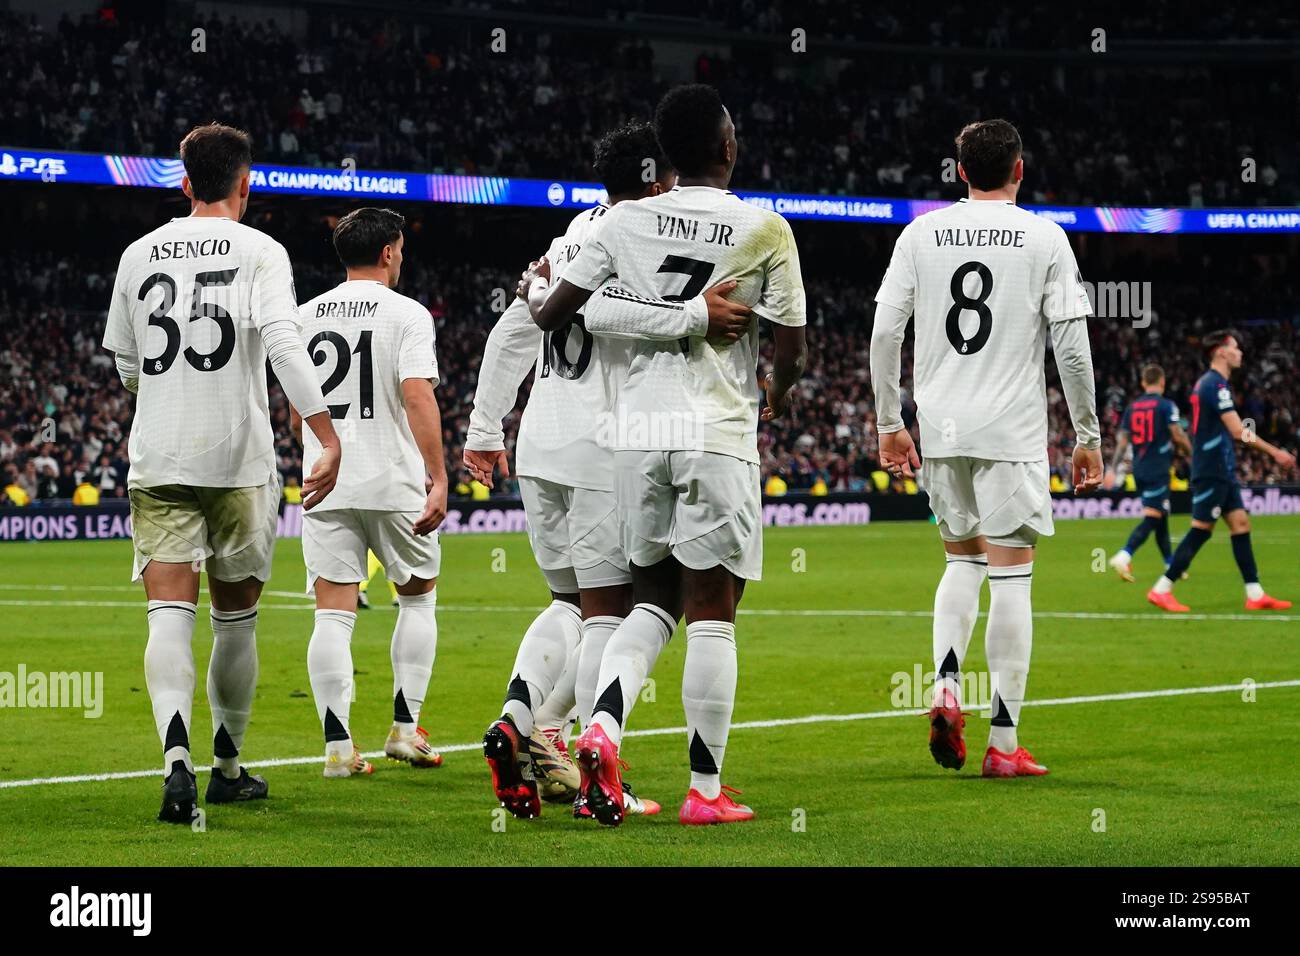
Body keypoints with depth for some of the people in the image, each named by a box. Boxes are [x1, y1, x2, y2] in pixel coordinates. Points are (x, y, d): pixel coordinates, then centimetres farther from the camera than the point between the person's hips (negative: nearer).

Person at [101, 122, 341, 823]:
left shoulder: (139, 254, 8)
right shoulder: (259, 251, -3)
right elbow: (284, 343, -19)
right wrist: (328, 437, -21)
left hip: (156, 460, 2)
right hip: (238, 459, -2)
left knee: (170, 616, -6)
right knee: (236, 617, 13)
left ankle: (176, 757, -28)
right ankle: (228, 766, 24)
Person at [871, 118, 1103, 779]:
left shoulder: (921, 233, 5)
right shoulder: (1045, 238, -2)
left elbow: (884, 332, 3)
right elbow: (1072, 346, -4)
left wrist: (889, 423, 13)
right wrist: (1088, 436, 4)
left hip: (940, 428, 3)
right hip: (1013, 433, -3)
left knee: (961, 561, 21)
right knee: (1011, 579, 0)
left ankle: (946, 686, -2)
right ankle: (1003, 743, -1)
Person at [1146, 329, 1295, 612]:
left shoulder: (1207, 382, 15)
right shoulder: (1217, 384, -16)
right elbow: (1238, 431, -21)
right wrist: (1275, 453, -16)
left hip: (1221, 471, 10)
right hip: (1212, 471, -10)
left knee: (1240, 523, 6)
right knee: (1201, 530, -7)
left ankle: (1255, 594, 5)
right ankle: (1161, 590, -3)